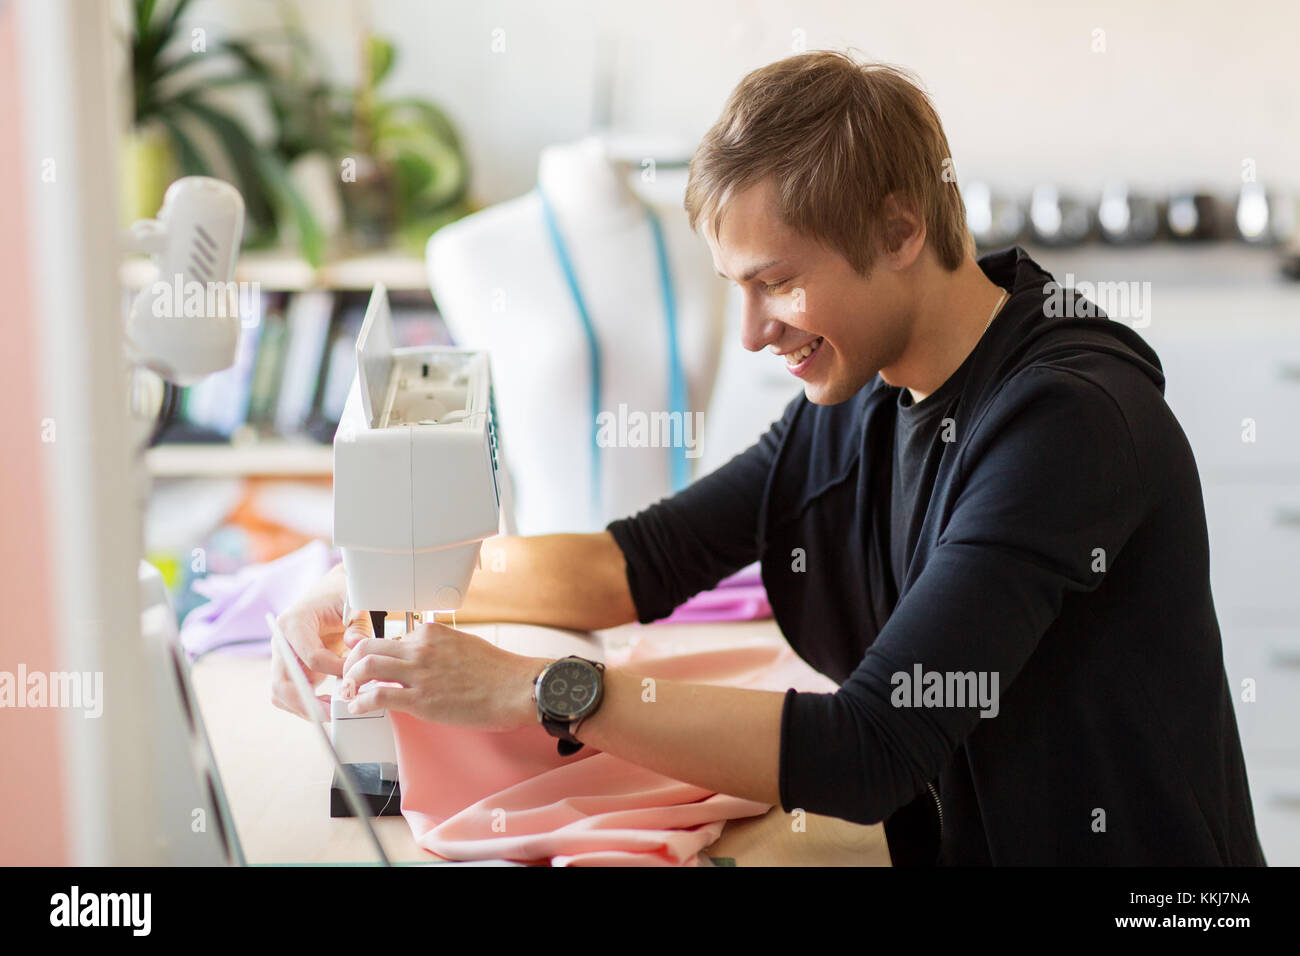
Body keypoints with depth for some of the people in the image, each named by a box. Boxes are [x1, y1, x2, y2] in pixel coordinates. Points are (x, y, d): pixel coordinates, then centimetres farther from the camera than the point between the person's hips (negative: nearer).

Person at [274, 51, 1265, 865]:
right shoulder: (861, 397, 2)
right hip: (948, 842, 7)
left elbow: (868, 754, -28)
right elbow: (645, 561, 10)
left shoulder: (1069, 419, -23)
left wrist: (524, 690, -27)